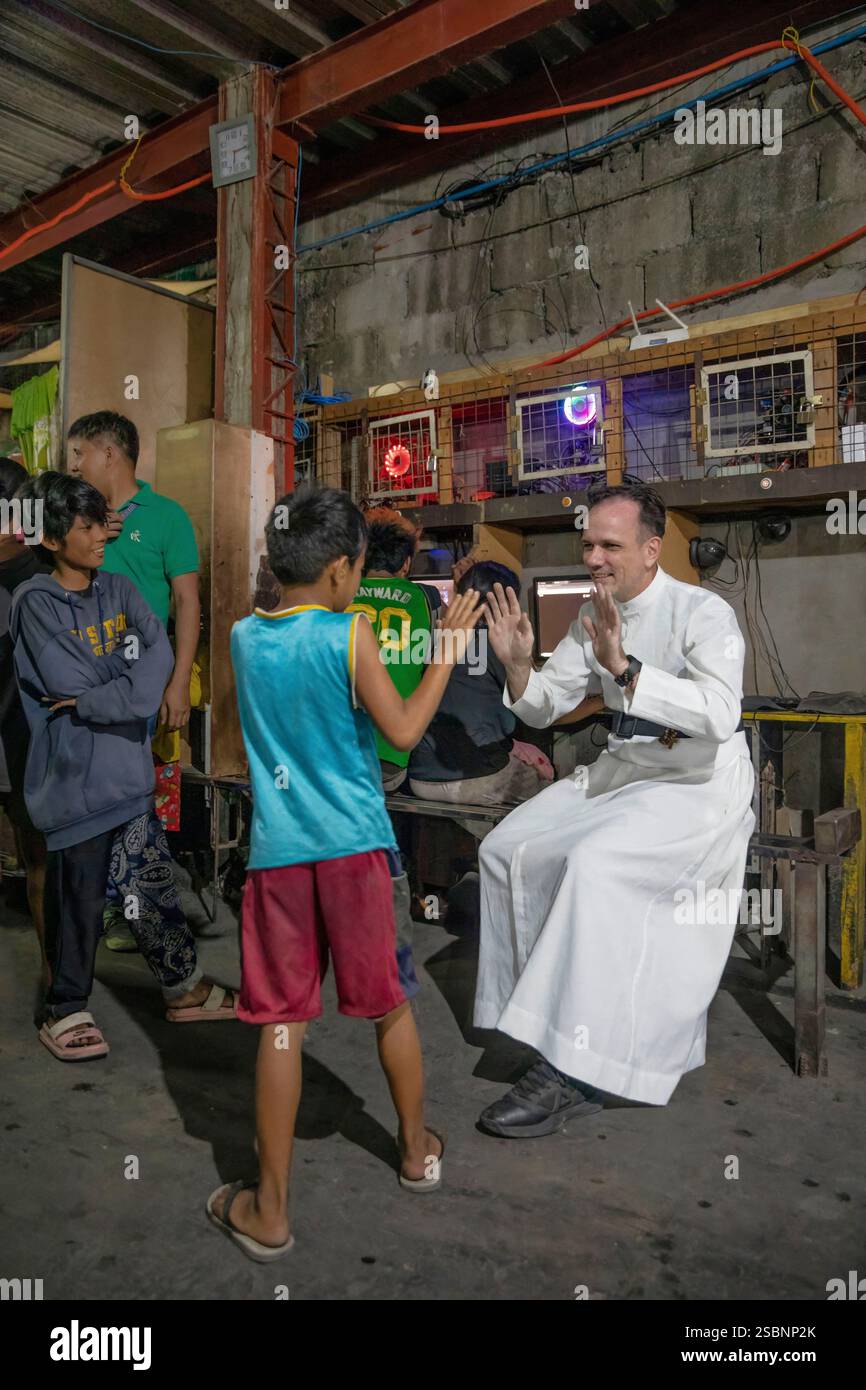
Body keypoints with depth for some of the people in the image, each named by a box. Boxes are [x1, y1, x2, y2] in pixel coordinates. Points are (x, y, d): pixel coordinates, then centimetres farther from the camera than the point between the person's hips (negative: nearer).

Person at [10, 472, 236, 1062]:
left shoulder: (119, 589, 7)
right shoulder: (36, 603, -10)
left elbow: (160, 649, -7)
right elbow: (71, 687, -18)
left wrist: (98, 698, -18)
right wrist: (129, 698, -7)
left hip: (130, 769, 5)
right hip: (75, 777, -5)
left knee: (154, 885, 15)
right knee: (78, 899, 7)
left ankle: (186, 989, 30)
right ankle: (65, 1013, 27)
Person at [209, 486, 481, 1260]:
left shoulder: (244, 637, 5)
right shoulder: (350, 634, -10)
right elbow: (403, 732, -9)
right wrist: (449, 650, -1)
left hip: (278, 851, 3)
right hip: (353, 845, -2)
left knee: (282, 1024, 9)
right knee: (390, 1004, 17)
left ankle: (269, 1211, 17)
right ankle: (417, 1151, 37)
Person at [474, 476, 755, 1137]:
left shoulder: (702, 612, -14)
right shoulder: (594, 618, 7)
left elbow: (721, 715, -30)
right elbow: (544, 708, 11)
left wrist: (624, 668, -39)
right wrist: (517, 665, -9)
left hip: (699, 786, -7)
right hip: (623, 771, 8)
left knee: (594, 863, -31)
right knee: (507, 849, -8)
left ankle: (569, 1070, -22)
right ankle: (545, 1016, 3)